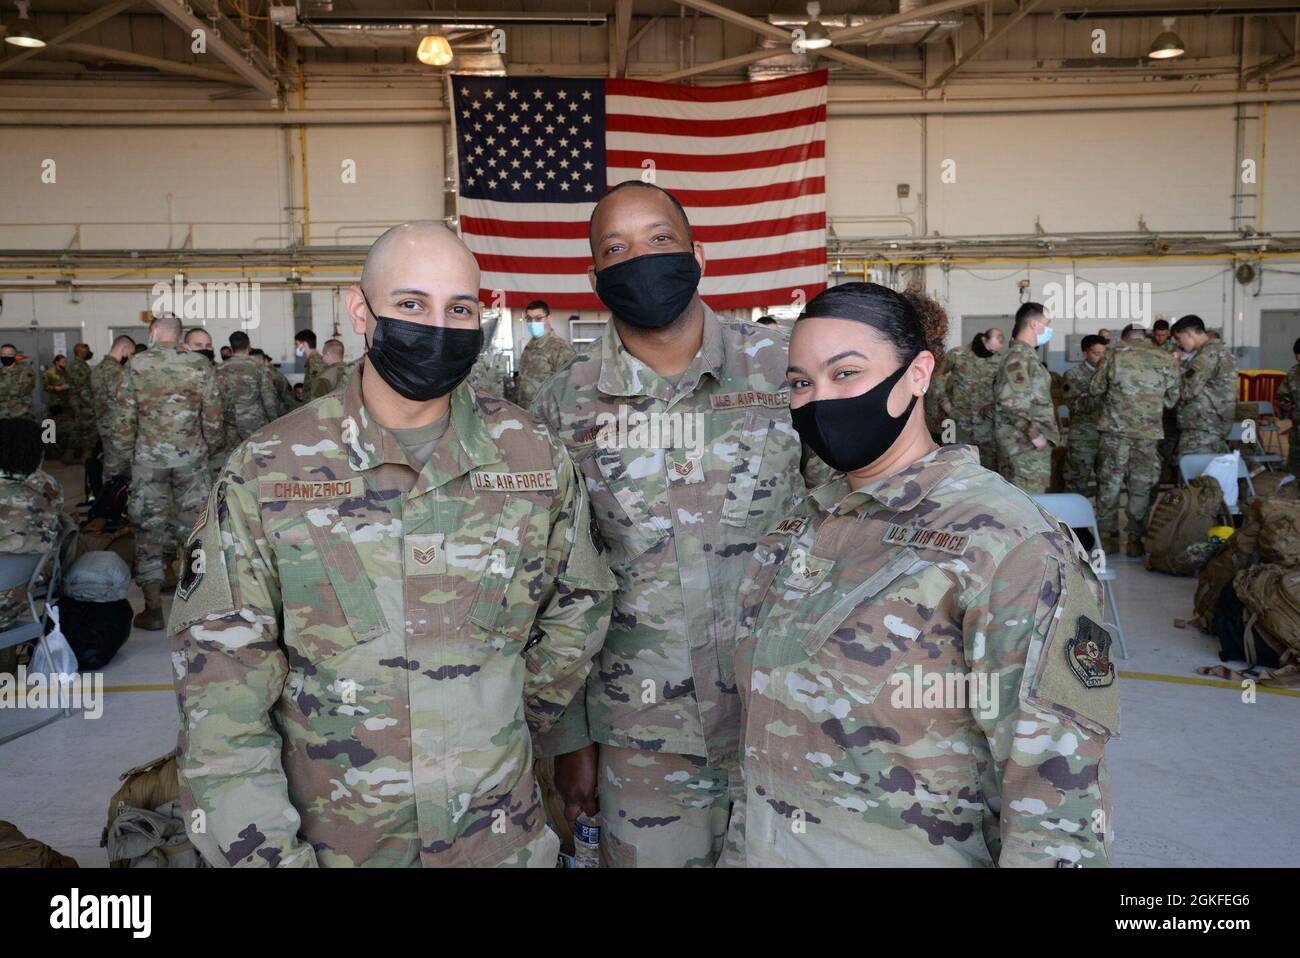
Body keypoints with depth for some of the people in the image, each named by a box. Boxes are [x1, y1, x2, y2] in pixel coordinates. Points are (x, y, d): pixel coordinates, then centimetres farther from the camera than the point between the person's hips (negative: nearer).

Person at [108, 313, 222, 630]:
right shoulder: (200, 364, -2)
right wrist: (208, 447, 12)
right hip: (191, 458, 1)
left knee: (148, 529, 7)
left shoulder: (137, 364, -4)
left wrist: (130, 453, 9)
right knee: (195, 526, 9)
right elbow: (213, 415, -2)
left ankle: (153, 610, 10)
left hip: (148, 459, 0)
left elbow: (122, 416, -4)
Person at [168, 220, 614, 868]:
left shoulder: (533, 457, -6)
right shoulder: (267, 472, -10)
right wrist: (264, 850, -15)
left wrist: (511, 725, 8)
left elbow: (579, 602, 8)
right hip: (328, 838, -1)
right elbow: (220, 678, -10)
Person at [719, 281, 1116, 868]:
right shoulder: (798, 528, 1)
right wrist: (741, 846, 12)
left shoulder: (1007, 546, -19)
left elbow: (1058, 787, -20)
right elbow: (764, 719, 9)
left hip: (921, 853, -5)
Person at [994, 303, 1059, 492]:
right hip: (1026, 445, -10)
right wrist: (1034, 433, -22)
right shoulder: (1019, 357, -16)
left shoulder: (1026, 355, 16)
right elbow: (1009, 400, -27)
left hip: (1031, 445, 10)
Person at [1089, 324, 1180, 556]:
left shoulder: (1114, 356, -1)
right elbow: (1171, 399, 8)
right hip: (1148, 432, 0)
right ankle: (1136, 539, 12)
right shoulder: (1167, 360, 1)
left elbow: (1095, 389, 7)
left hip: (1114, 429, 0)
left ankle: (1107, 536, 13)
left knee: (1109, 483, 9)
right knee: (1142, 486, 8)